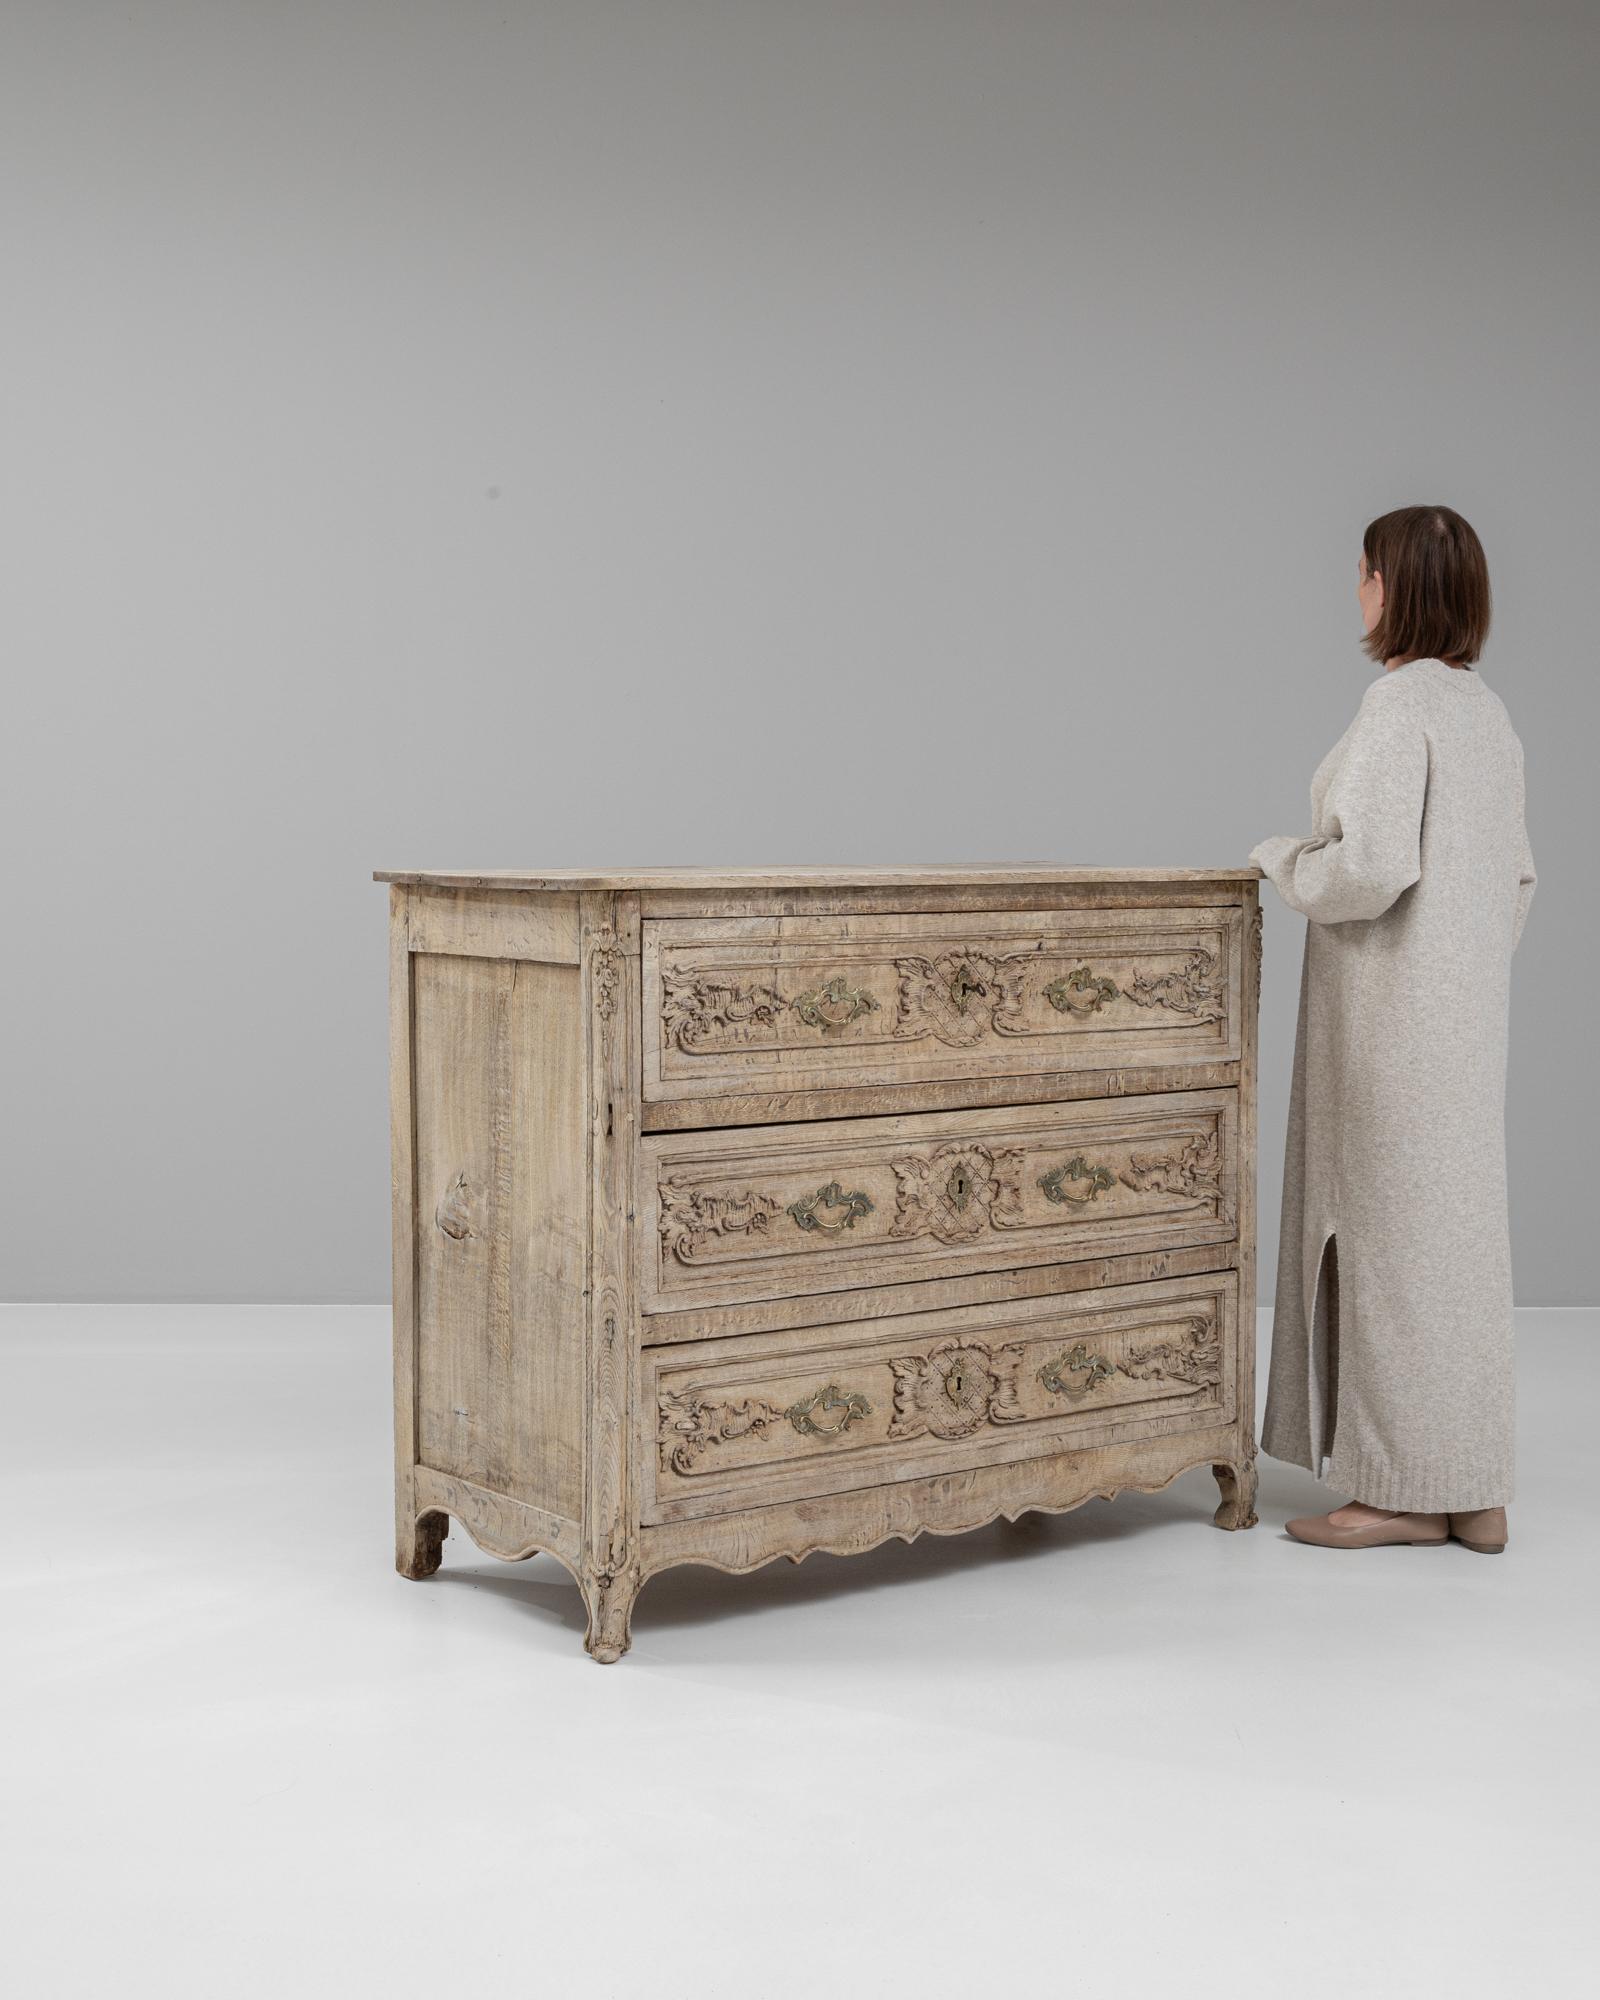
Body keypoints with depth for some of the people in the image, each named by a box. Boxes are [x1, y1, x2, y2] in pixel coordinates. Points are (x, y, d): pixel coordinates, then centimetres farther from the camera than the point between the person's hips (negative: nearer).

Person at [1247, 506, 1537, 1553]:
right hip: (1470, 1000, 9)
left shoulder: (1399, 703, -15)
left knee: (1391, 1228, -3)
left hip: (1394, 1008, -9)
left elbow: (1373, 867, -22)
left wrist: (1284, 858, -4)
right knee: (1457, 1227, 10)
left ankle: (1408, 1488, 2)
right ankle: (1471, 1491, 15)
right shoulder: (1488, 708, 13)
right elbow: (1517, 876, 17)